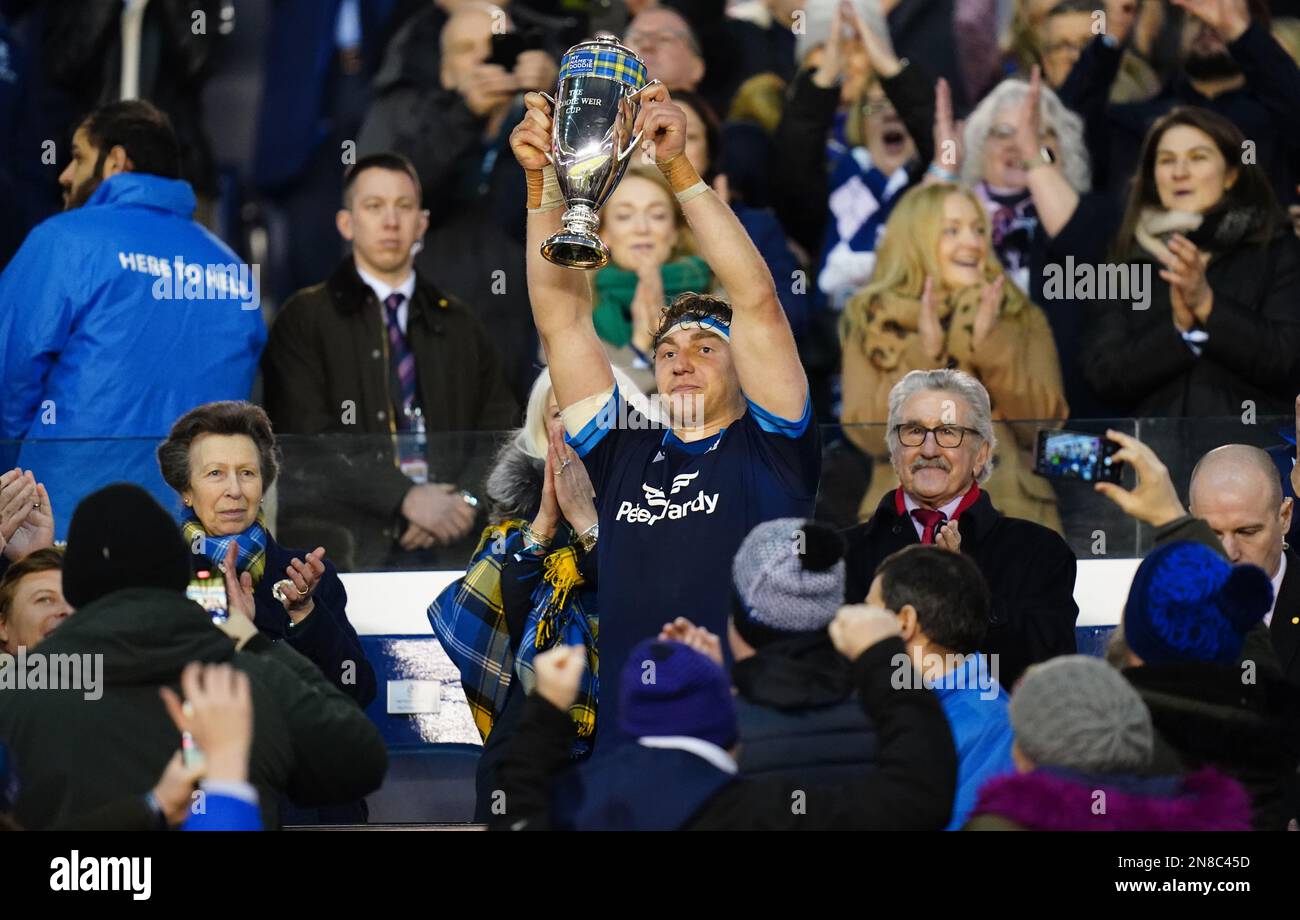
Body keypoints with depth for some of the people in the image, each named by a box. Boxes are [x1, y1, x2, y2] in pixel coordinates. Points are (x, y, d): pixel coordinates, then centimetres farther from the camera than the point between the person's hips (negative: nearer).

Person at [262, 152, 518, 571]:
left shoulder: (459, 327, 21)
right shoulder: (305, 320, 8)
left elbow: (498, 431, 13)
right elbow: (308, 439, -4)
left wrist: (462, 503, -8)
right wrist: (406, 498, -14)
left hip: (452, 541, 3)